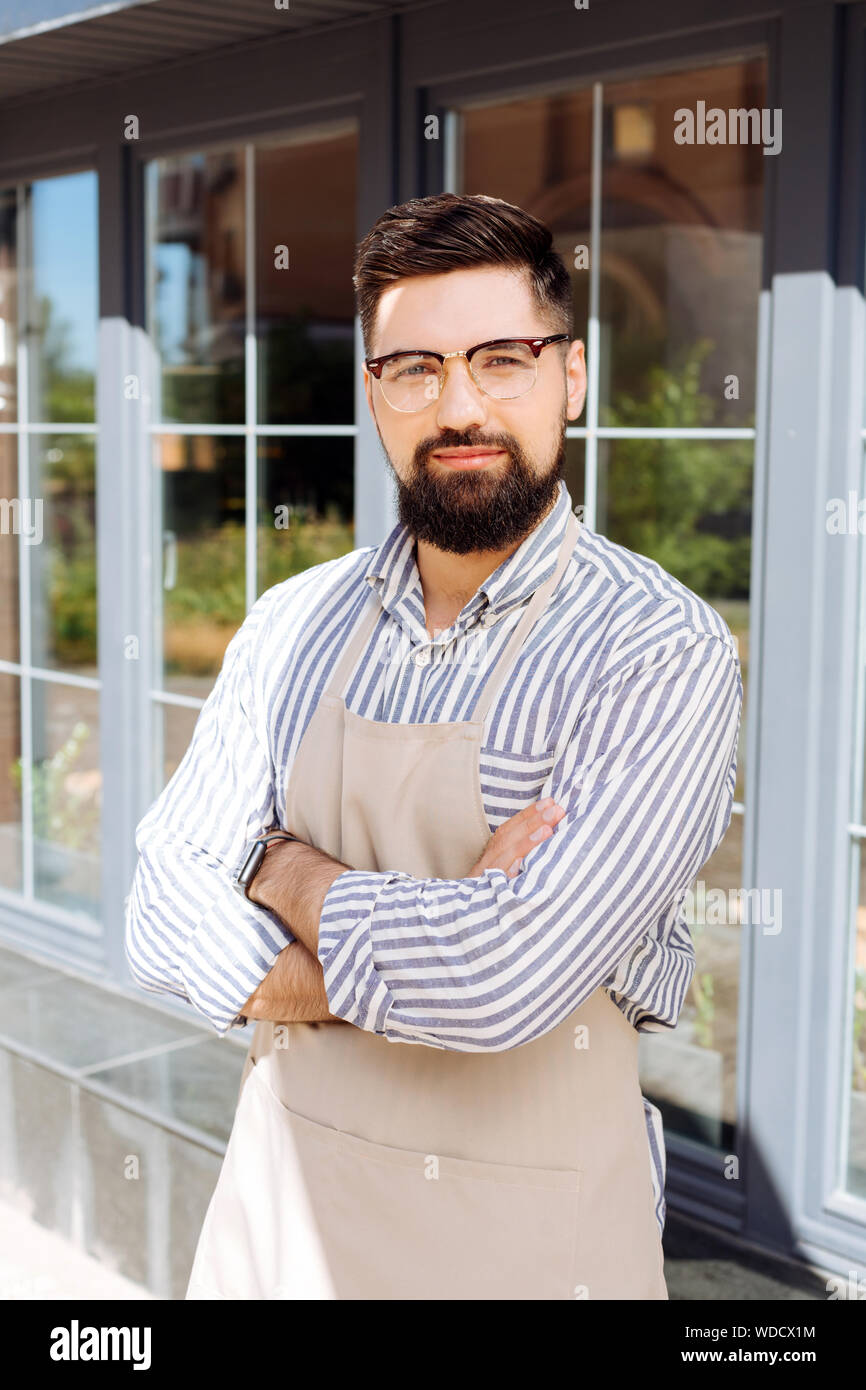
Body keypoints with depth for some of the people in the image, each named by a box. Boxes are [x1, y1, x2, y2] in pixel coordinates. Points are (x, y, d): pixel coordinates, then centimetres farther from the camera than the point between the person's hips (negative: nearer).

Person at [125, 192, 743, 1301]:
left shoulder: (662, 653, -18)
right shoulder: (292, 627, -1)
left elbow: (503, 982, -27)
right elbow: (168, 918, -6)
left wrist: (284, 868, -11)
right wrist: (453, 947, -19)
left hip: (527, 1237, -4)